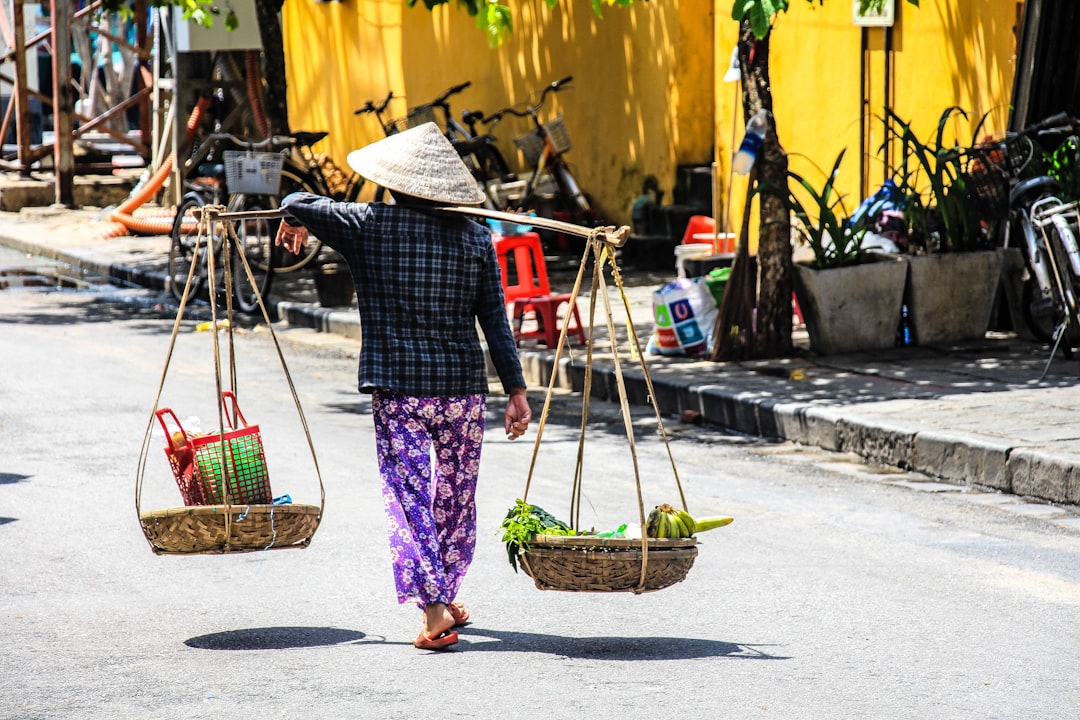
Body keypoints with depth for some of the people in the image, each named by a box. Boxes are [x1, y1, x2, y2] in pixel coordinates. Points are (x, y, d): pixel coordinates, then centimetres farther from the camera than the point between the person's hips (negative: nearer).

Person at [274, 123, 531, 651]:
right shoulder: (474, 237, 2)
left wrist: (296, 223, 27)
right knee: (456, 495, 17)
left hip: (397, 390, -3)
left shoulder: (370, 227, -5)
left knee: (408, 497, -2)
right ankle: (448, 596, 30)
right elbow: (496, 323, 1)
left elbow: (298, 204, 3)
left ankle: (434, 610, -15)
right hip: (464, 389, 3)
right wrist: (516, 390, 3)